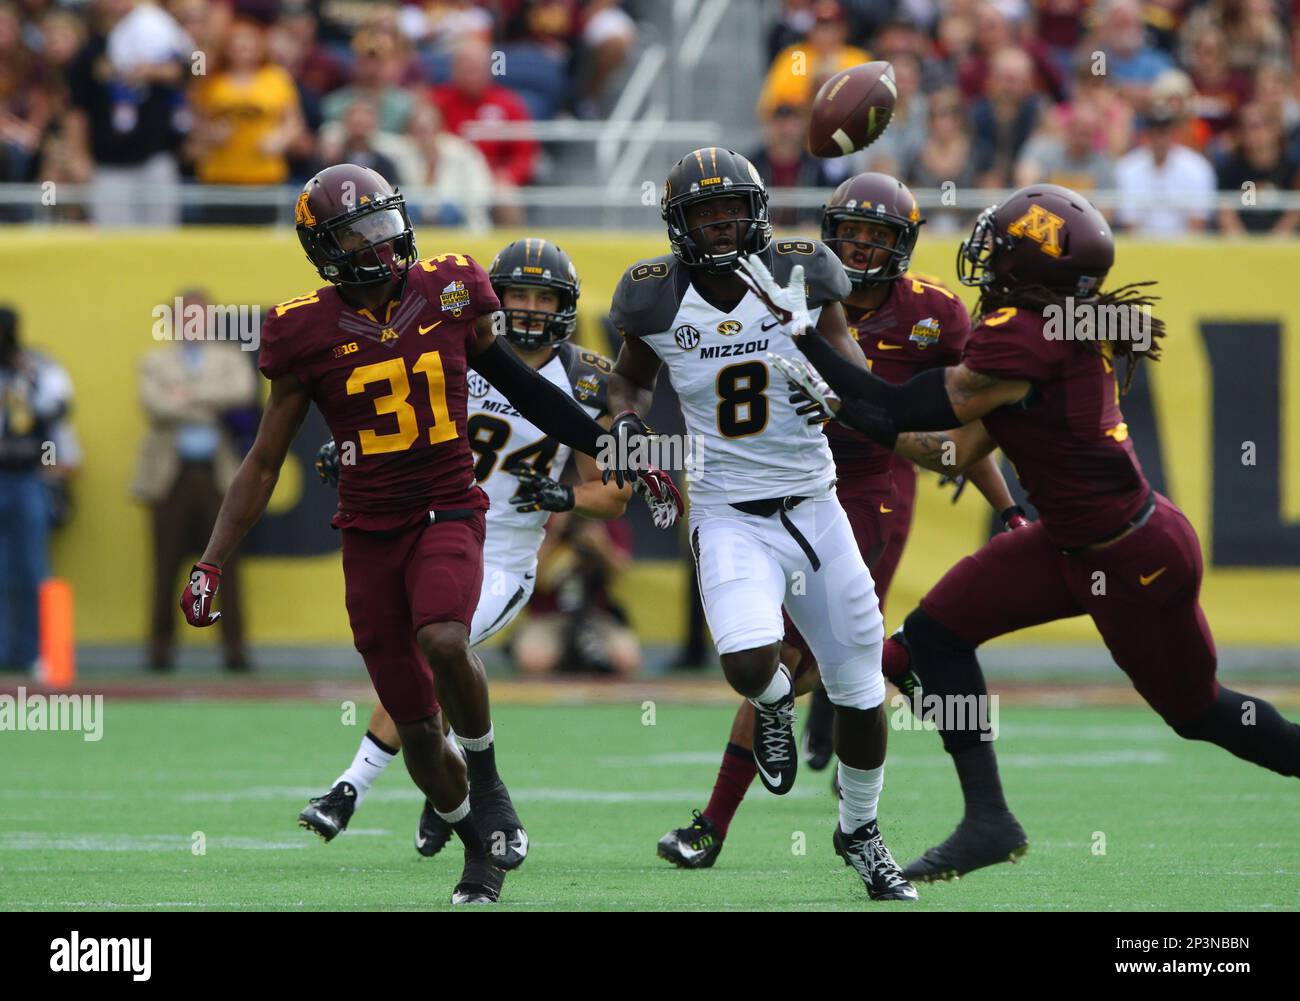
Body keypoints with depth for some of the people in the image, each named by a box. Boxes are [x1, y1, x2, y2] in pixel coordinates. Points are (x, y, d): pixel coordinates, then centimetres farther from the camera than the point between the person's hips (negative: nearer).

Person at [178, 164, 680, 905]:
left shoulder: (450, 294, -1)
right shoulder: (309, 335, -4)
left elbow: (516, 384, 15)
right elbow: (265, 464, 3)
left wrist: (611, 447, 15)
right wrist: (211, 566, -3)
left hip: (448, 514, -1)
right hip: (370, 533, 1)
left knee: (443, 642, -31)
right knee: (415, 726, 3)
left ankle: (488, 780, -5)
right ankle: (483, 843, 27)